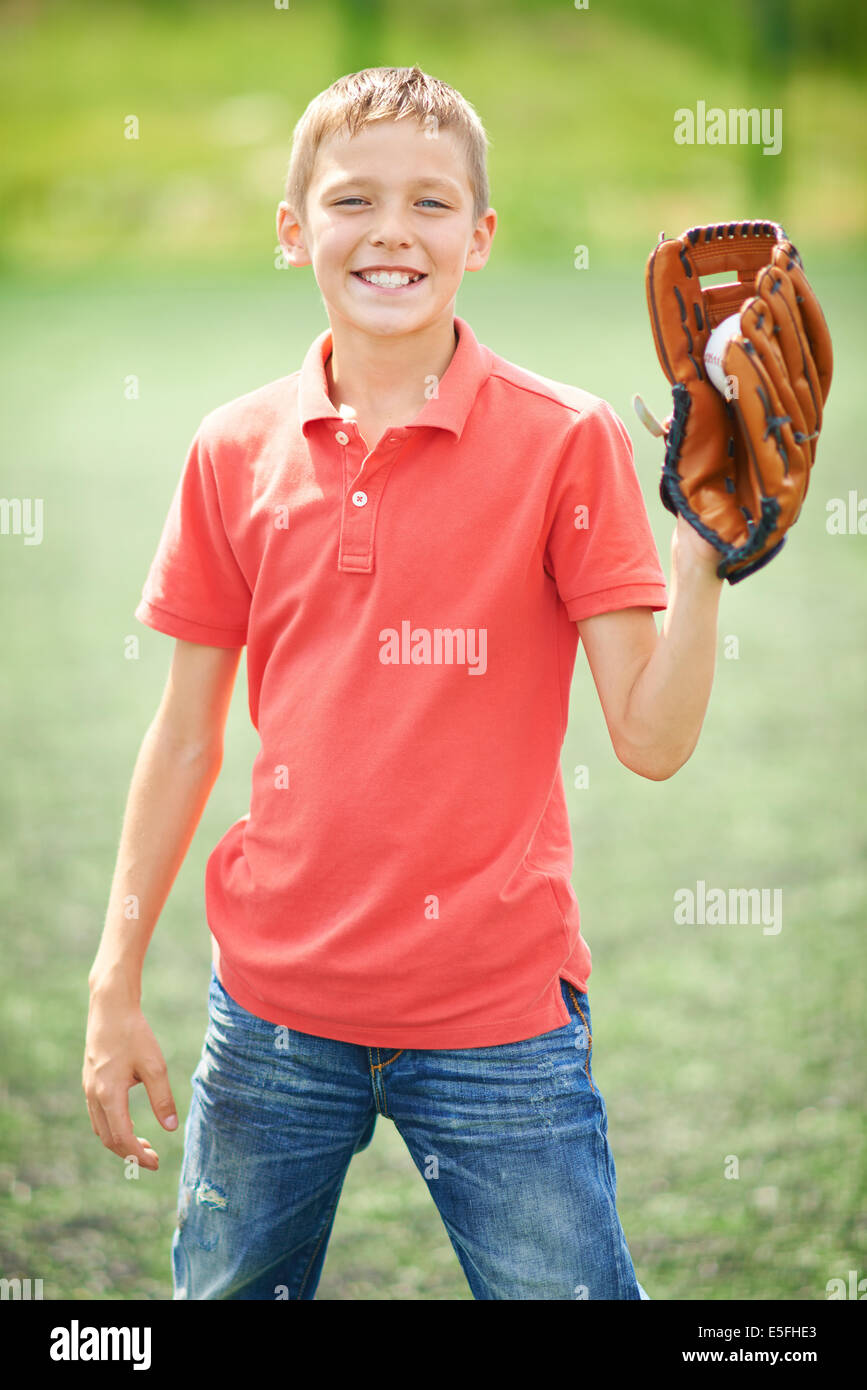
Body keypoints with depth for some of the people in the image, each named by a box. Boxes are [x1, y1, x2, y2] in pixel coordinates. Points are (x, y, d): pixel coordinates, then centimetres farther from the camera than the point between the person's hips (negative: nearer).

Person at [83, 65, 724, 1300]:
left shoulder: (565, 440, -6)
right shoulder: (236, 452, 3)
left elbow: (653, 739, -9)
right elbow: (186, 736, 9)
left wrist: (705, 549, -23)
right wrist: (117, 984, 7)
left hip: (496, 1013, -3)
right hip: (272, 1003, 3)